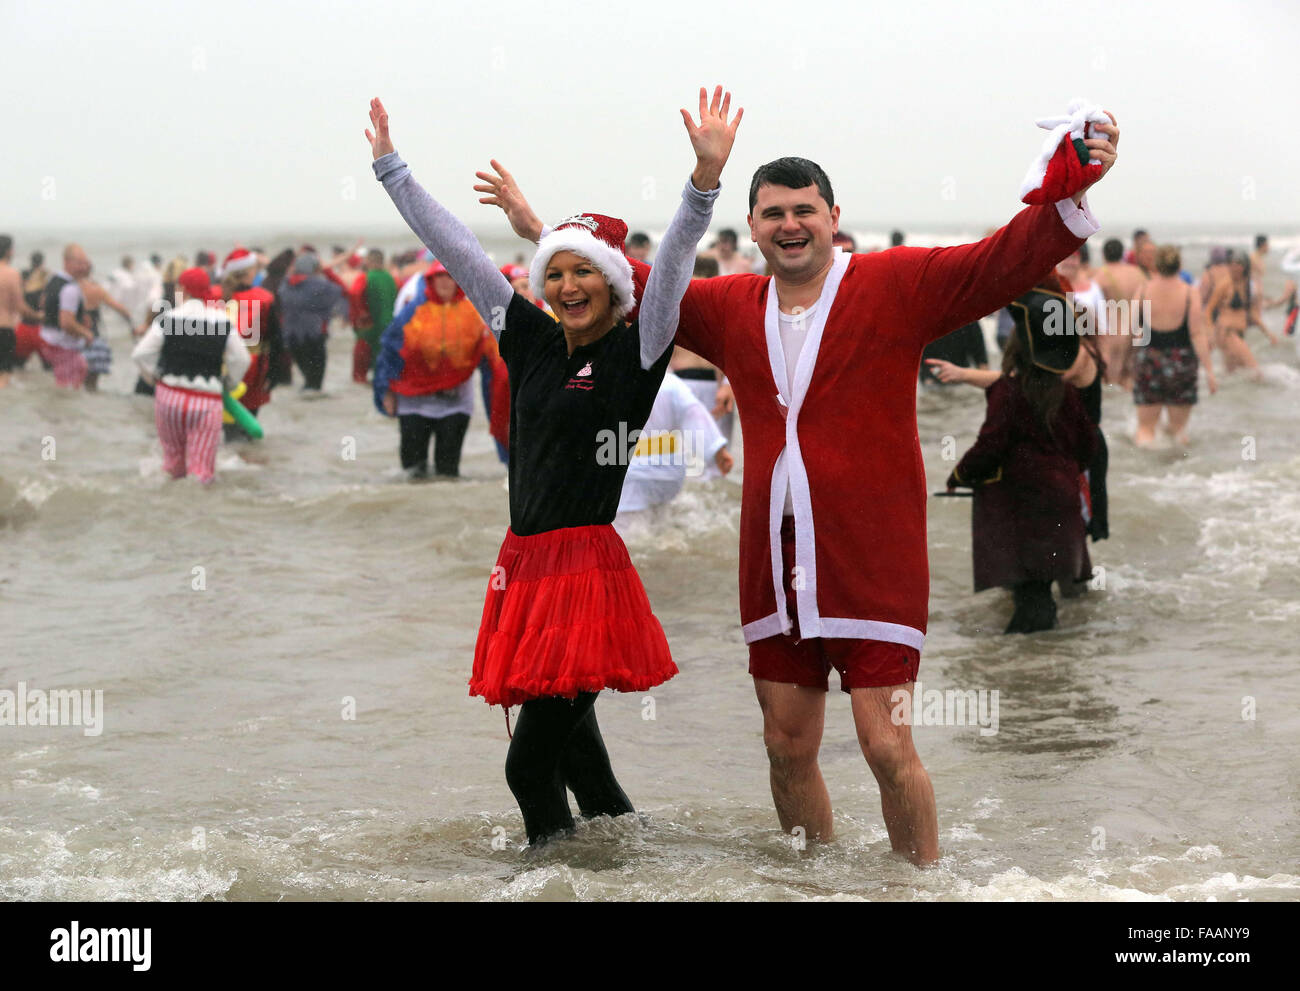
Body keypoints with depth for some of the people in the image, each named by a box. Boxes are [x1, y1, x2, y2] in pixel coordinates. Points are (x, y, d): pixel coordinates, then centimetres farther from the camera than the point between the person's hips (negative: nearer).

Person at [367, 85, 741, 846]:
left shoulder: (635, 354, -4)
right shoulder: (533, 343, 12)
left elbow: (672, 267, -17)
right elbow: (458, 250, 16)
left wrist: (706, 175, -31)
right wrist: (391, 166, 20)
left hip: (586, 562, -7)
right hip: (526, 563, 7)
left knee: (532, 763, -9)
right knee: (570, 745, 14)